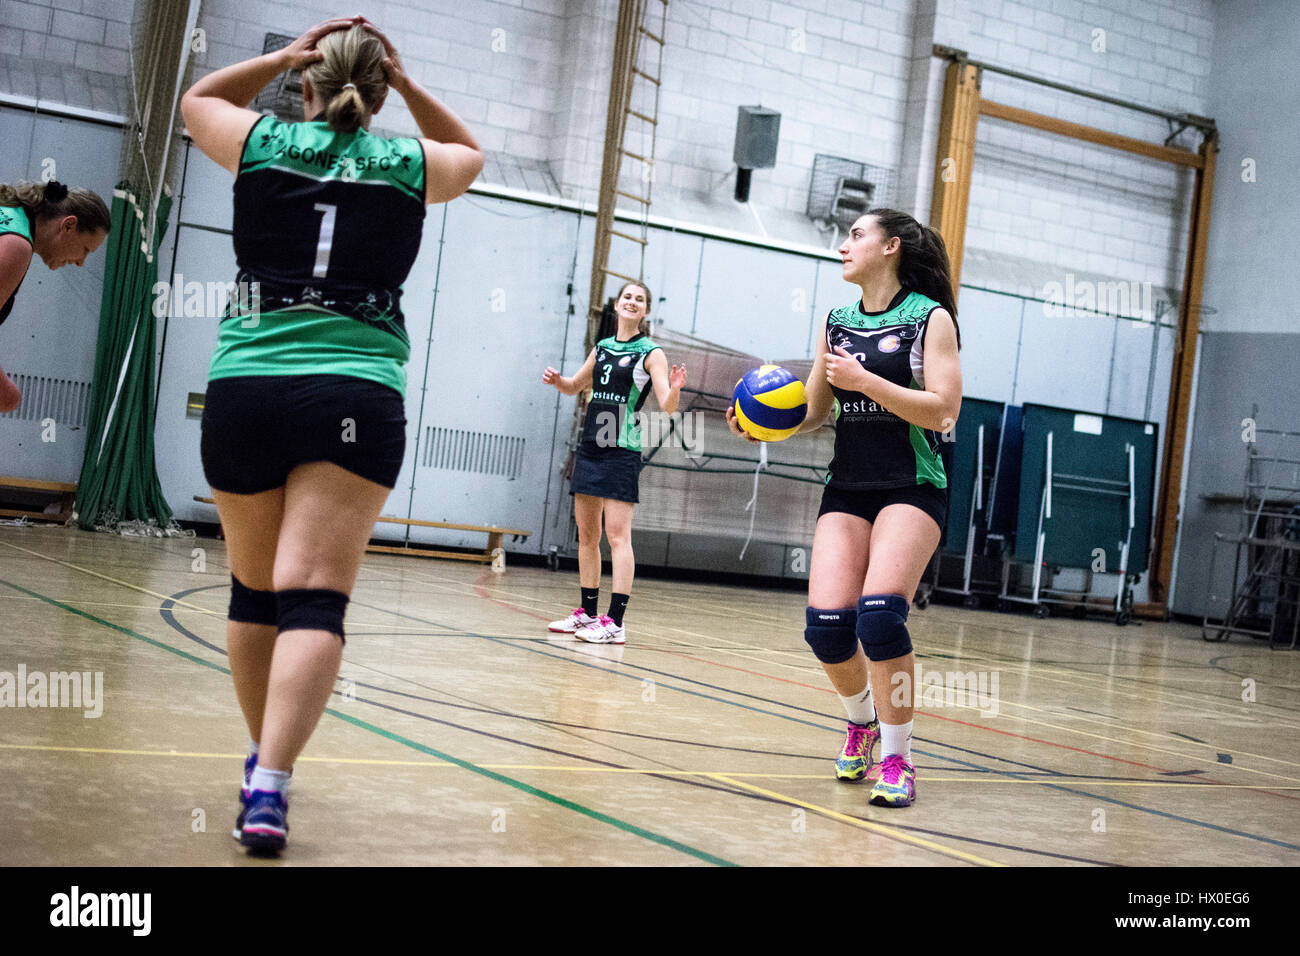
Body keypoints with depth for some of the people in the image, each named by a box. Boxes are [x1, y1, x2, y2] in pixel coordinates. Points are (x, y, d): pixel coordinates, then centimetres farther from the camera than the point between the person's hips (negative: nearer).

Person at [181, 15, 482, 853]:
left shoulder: (264, 145, 6)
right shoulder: (411, 164, 7)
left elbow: (198, 99, 30)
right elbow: (470, 153, 32)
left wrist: (283, 57, 21)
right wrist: (408, 85, 21)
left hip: (244, 387, 2)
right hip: (357, 397, -1)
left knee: (255, 593, 17)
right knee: (313, 599, -9)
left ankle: (264, 764, 31)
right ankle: (269, 786, -24)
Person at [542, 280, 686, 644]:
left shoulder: (650, 353, -4)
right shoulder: (602, 347, 14)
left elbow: (667, 407, -12)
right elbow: (575, 386, 26)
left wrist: (675, 389, -34)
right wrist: (557, 380, 4)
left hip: (622, 451, -7)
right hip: (590, 446, 7)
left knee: (617, 534, -11)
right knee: (586, 534, 10)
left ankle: (615, 622, -13)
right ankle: (588, 613, 19)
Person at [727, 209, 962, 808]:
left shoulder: (931, 318, -3)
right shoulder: (837, 323, 13)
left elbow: (943, 411, -12)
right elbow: (813, 411, 18)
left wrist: (866, 380, -18)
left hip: (911, 488, -5)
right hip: (846, 489, 5)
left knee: (879, 614, -24)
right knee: (827, 624, -10)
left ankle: (897, 758, -8)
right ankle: (862, 720, 21)